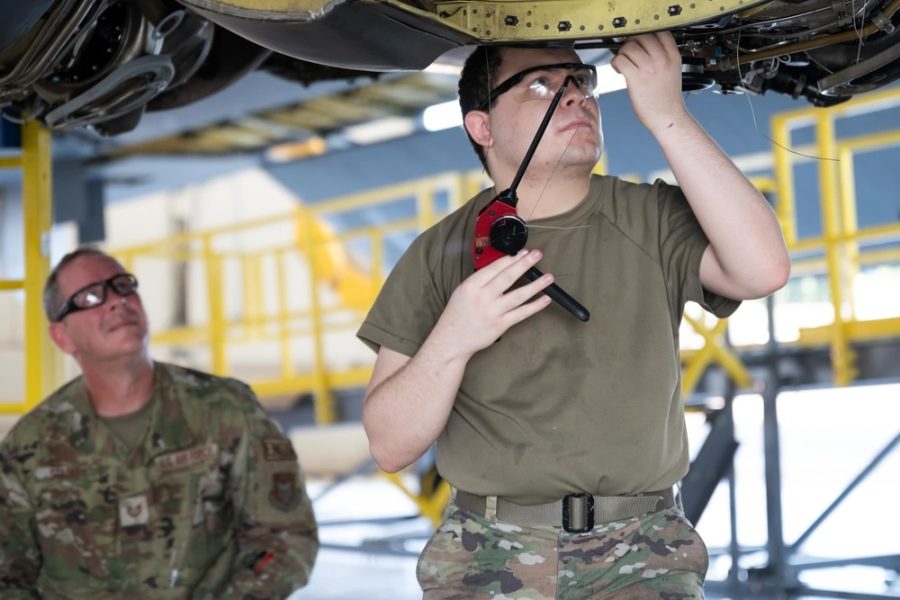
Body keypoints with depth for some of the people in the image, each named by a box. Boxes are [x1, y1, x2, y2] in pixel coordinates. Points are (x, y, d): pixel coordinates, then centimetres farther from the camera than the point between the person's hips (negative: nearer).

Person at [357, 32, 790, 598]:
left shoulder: (652, 220, 5)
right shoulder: (440, 256, 4)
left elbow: (763, 268, -16)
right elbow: (390, 446, 1)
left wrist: (667, 115, -15)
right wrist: (451, 341, -17)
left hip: (641, 550, 0)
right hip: (490, 552, 0)